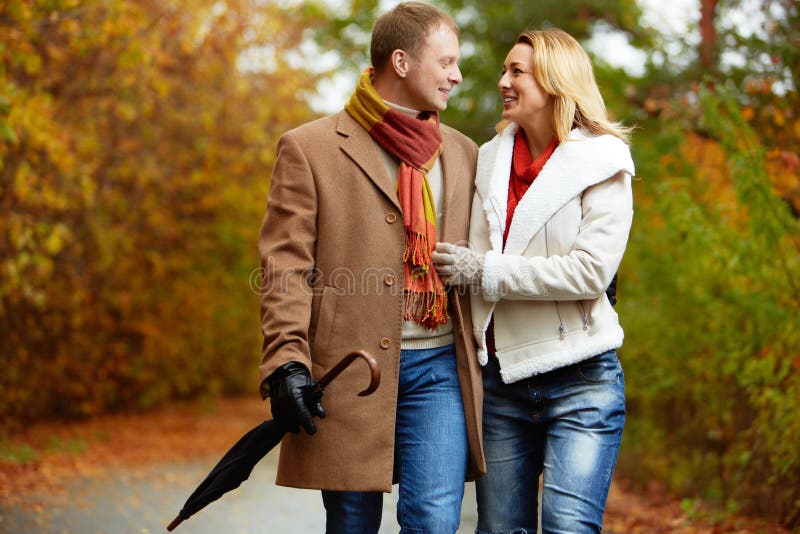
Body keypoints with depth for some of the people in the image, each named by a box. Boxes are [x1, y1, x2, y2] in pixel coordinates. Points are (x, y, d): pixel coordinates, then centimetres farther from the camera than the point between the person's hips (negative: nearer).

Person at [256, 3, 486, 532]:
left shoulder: (463, 153, 15)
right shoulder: (310, 148, 1)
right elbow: (286, 266, -5)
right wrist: (287, 362, -16)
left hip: (439, 368, 3)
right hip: (350, 370, -3)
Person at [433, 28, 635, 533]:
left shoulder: (602, 164, -3)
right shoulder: (491, 160, 12)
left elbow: (591, 271, -14)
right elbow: (468, 257, 22)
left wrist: (485, 271, -14)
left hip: (581, 380, -5)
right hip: (502, 378, 5)